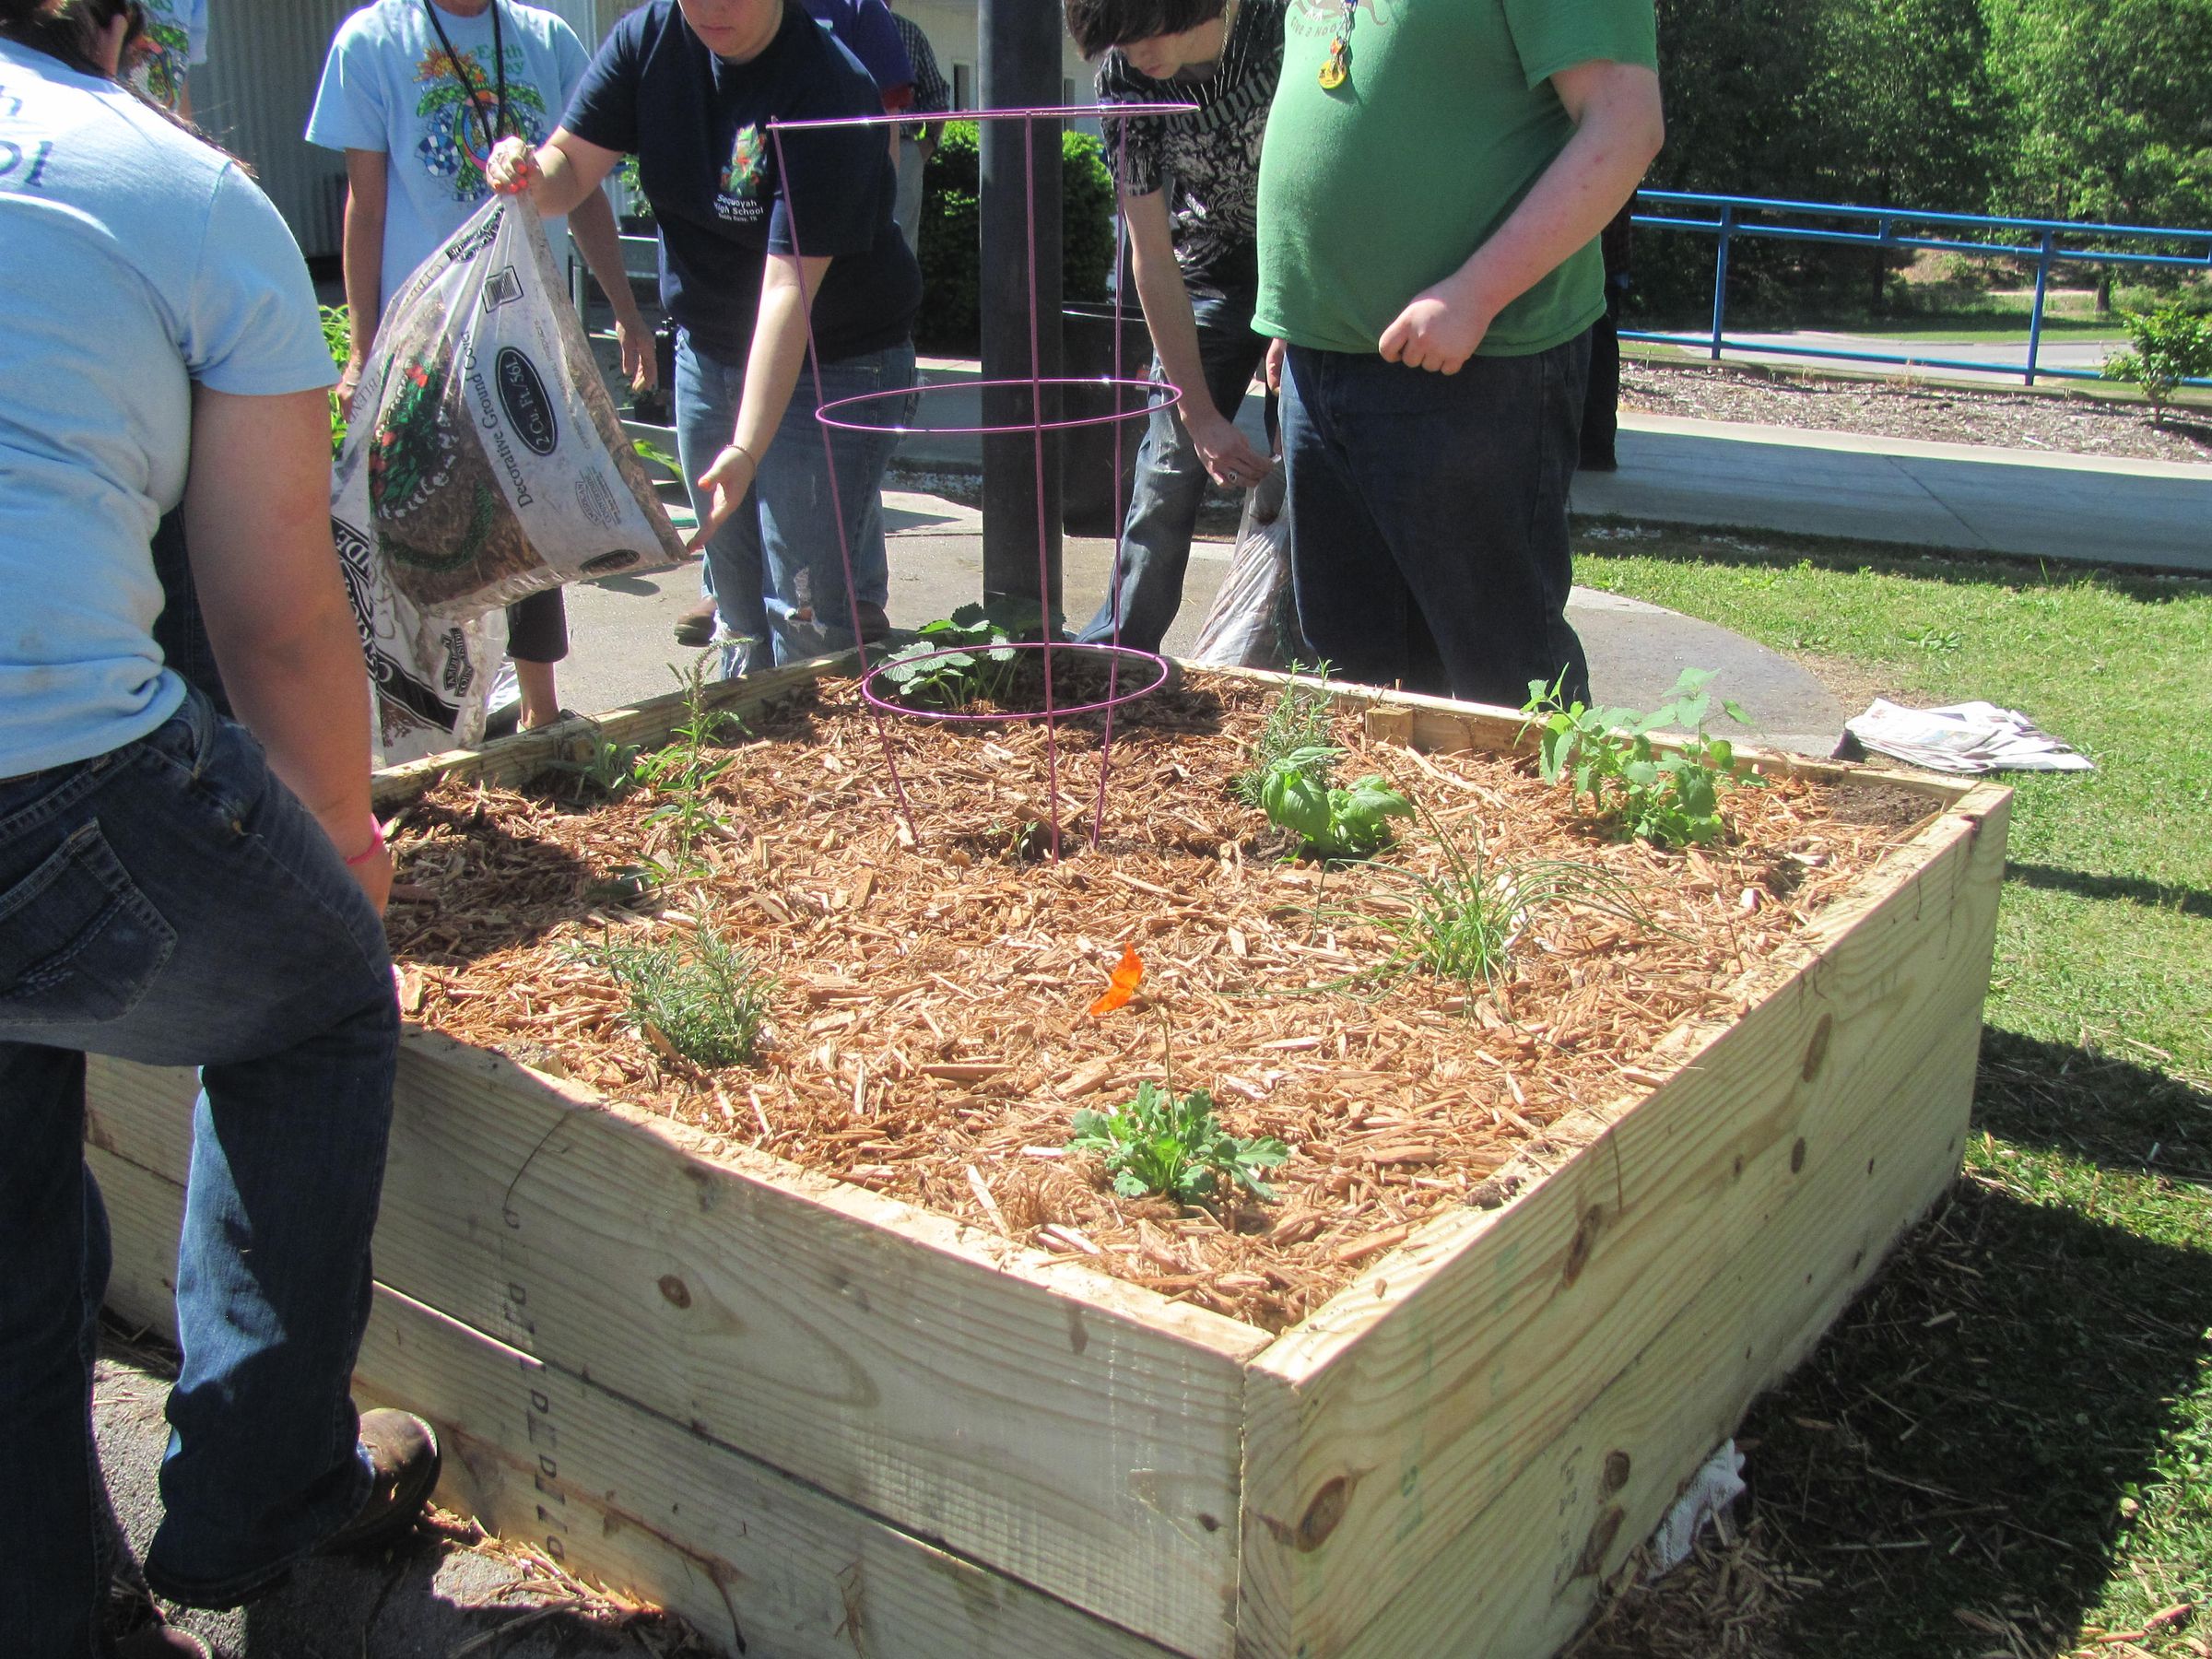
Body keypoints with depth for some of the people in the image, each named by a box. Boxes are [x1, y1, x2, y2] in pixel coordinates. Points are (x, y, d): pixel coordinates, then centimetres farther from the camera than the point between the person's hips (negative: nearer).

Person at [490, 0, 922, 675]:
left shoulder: (829, 91, -25)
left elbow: (789, 287, -31)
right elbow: (571, 164, 0)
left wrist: (747, 448, -35)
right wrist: (530, 173, -25)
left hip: (832, 364, -6)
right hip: (707, 350, 6)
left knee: (810, 617, -9)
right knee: (741, 606, 13)